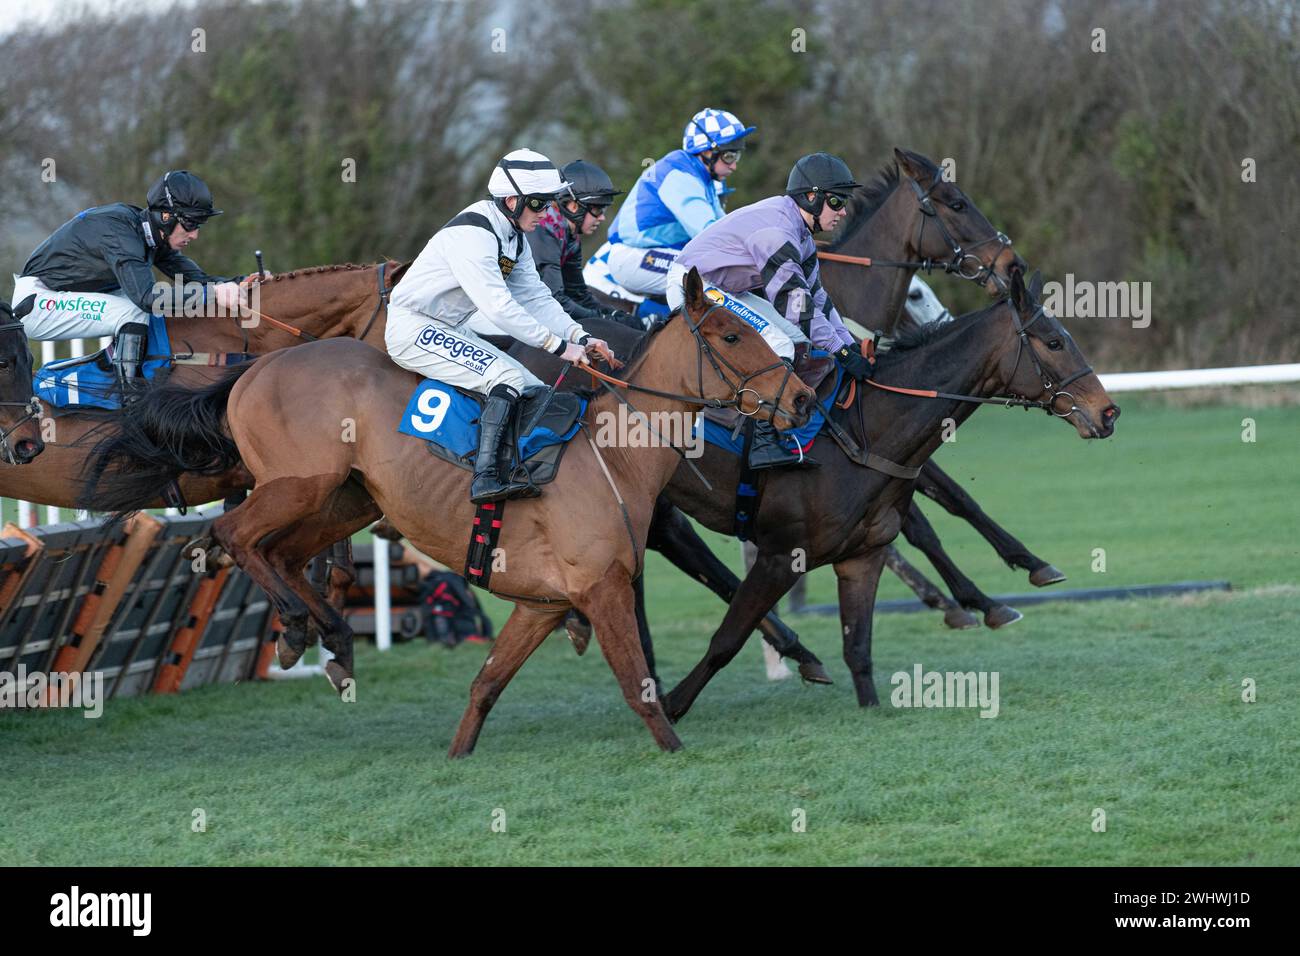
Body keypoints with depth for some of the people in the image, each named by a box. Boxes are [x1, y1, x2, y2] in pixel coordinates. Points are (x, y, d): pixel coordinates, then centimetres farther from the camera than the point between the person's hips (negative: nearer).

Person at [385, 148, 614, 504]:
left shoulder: (514, 238, 8)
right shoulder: (472, 234, -24)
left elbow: (536, 298, 9)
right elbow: (497, 305, -30)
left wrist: (580, 338, -6)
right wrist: (558, 345, -29)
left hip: (454, 332, 10)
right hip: (414, 330, -10)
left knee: (536, 393, 3)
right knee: (508, 378, -26)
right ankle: (487, 478, -33)